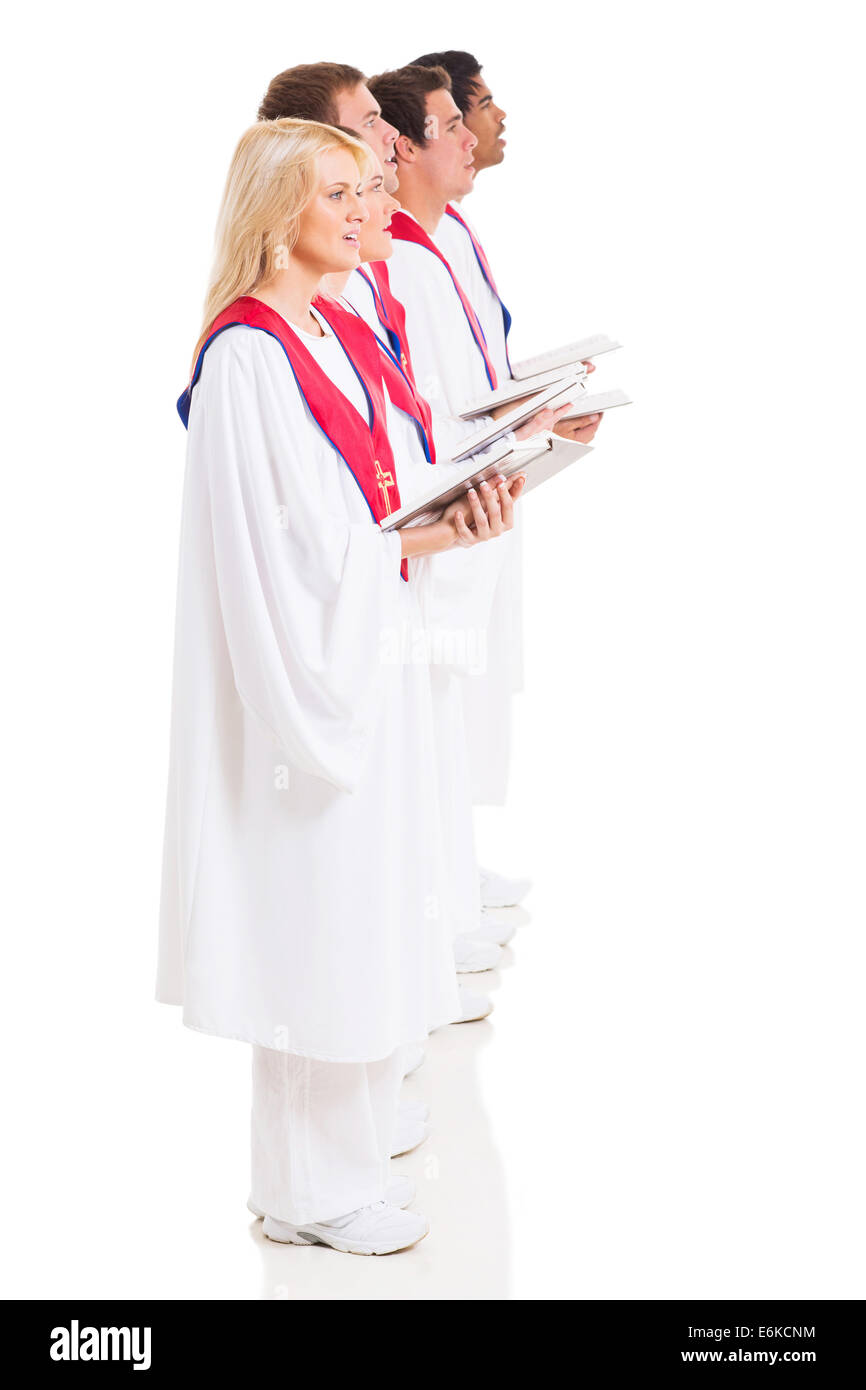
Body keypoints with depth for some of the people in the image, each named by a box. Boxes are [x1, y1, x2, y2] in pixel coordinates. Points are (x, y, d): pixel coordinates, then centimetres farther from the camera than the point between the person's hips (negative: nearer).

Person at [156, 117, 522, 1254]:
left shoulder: (338, 340, 14)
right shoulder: (247, 352, -14)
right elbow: (283, 543, -19)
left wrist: (463, 508, 2)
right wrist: (428, 538, -20)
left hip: (371, 650, 9)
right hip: (305, 660, -9)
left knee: (359, 896, 16)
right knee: (315, 912, -1)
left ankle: (352, 1120, 32)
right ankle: (309, 1189, 14)